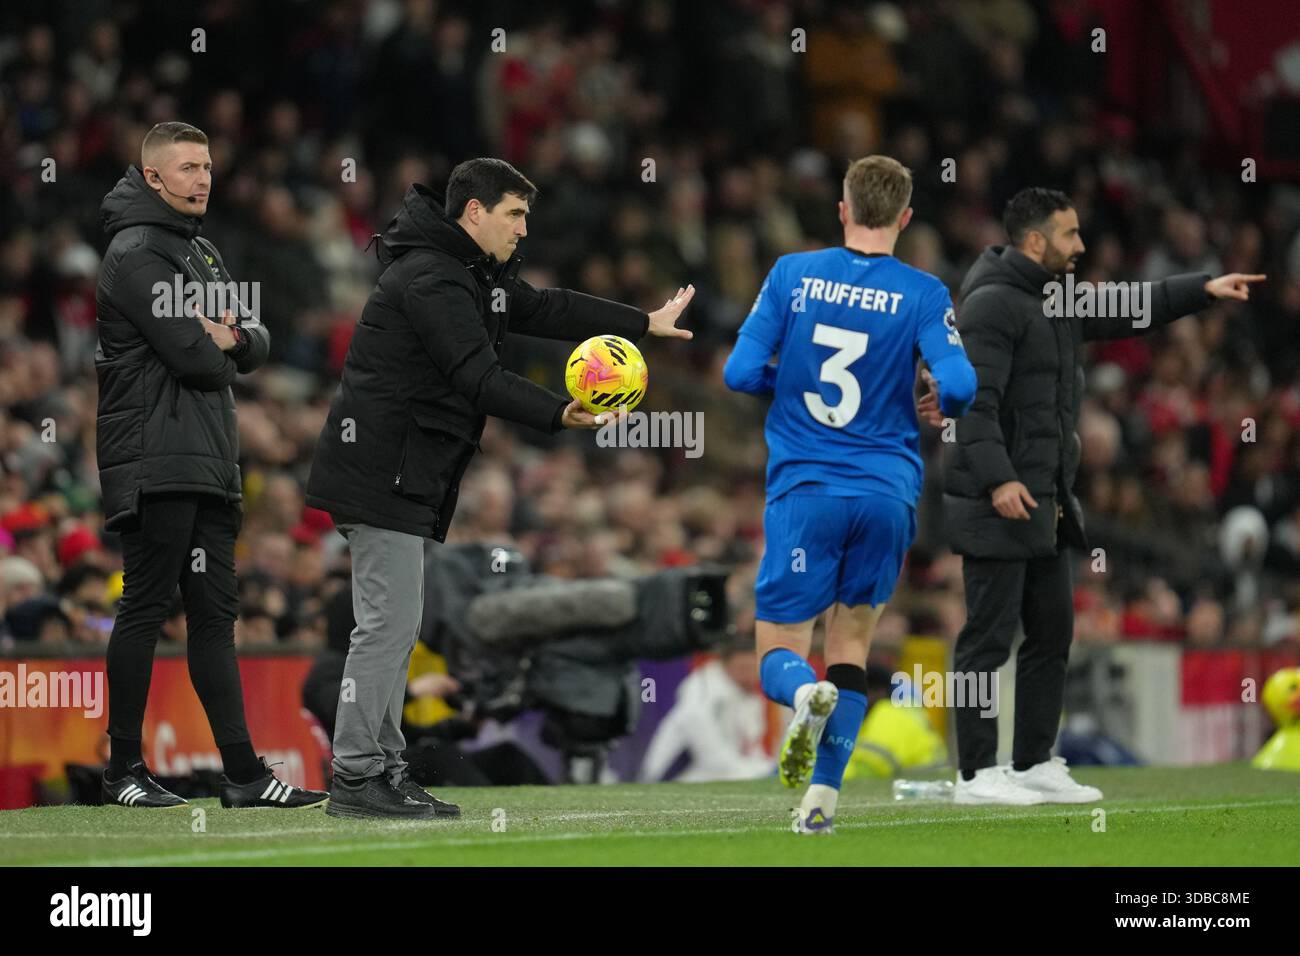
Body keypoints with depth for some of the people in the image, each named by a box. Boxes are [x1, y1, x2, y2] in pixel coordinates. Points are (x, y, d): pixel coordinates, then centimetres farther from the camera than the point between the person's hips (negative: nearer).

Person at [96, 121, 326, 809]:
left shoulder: (201, 251, 21)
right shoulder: (136, 252, -9)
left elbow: (255, 346, 16)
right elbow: (193, 356, -18)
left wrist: (229, 337, -6)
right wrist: (217, 349, 4)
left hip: (209, 463, 9)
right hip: (156, 462, -9)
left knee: (214, 613, 7)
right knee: (146, 607, -6)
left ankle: (243, 775, 7)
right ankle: (123, 770, 0)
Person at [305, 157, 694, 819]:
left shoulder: (476, 275, 17)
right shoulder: (430, 279, -16)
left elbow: (546, 310, 27)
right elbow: (478, 377, -24)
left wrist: (645, 323, 30)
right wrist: (559, 416, -30)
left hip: (405, 478, 11)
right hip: (380, 472, -11)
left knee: (395, 627, 11)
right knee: (387, 622, -11)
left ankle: (383, 769, 14)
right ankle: (354, 777, -10)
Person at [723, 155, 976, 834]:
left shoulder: (793, 274, 1)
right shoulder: (922, 294, -2)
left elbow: (740, 373, -3)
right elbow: (958, 385, -12)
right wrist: (943, 401, 12)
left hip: (804, 491, -1)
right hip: (887, 492, 1)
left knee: (778, 654, 5)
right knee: (851, 645, 16)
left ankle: (805, 693, -32)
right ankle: (822, 796, 5)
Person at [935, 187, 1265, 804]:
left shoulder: (1056, 303, 17)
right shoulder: (992, 303, -13)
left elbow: (1130, 311, 24)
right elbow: (975, 399, -20)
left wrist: (1205, 289, 14)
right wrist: (998, 479, -29)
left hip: (1045, 505, 10)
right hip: (997, 503, -10)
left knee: (1052, 633, 12)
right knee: (989, 636, -6)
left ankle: (1035, 766, 18)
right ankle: (976, 775, -3)